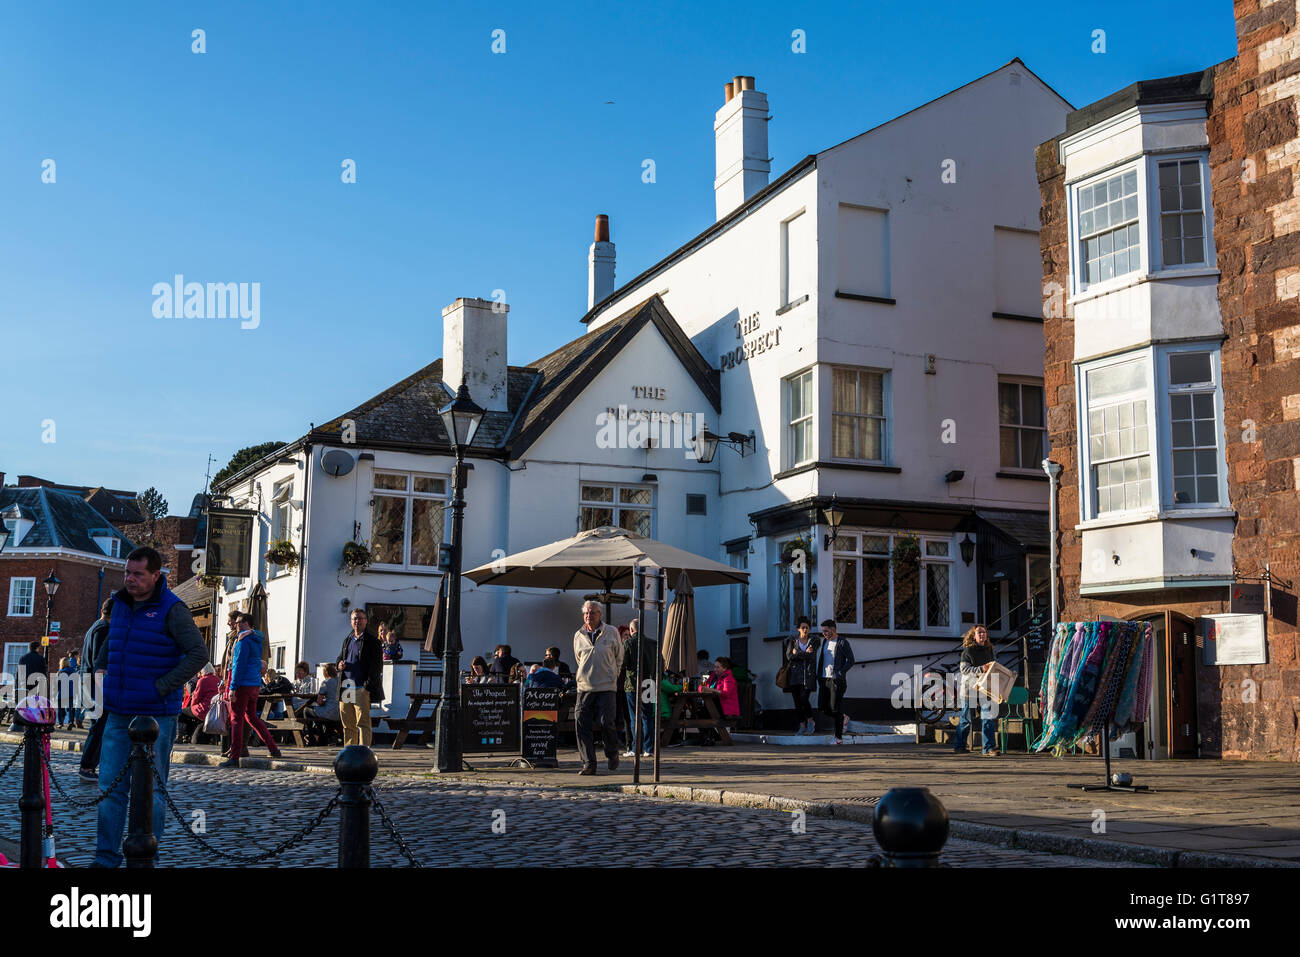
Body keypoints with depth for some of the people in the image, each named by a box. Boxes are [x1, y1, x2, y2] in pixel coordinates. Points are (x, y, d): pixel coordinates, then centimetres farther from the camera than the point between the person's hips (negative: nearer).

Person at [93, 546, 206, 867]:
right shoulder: (119, 603, 10)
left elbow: (199, 654, -16)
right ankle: (106, 856, 12)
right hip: (118, 714, 6)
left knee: (150, 789, 2)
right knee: (111, 785, 5)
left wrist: (161, 687, -17)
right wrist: (109, 687, 15)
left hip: (156, 715, -6)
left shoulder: (172, 609, -11)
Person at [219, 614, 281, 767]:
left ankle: (234, 758, -6)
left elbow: (239, 665, -17)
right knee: (251, 717, 18)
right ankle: (273, 749, 17)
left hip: (243, 684, -9)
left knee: (236, 719, -5)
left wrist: (233, 687, -17)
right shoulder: (257, 640, 15)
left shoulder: (244, 641, -12)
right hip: (255, 684, 9)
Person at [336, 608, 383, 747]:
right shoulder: (347, 640, 17)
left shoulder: (372, 641, -3)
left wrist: (367, 686, -15)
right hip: (345, 687, 7)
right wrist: (340, 665, 4)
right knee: (347, 724, 10)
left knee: (363, 722, -10)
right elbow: (340, 657, 29)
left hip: (362, 688, -6)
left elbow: (376, 666, -8)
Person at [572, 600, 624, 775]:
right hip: (584, 687, 2)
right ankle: (589, 763, 1)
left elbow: (619, 657, 16)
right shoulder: (578, 636, 8)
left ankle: (612, 753, 16)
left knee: (605, 722, -12)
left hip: (606, 686, -2)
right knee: (582, 724, -7)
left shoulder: (611, 632, 3)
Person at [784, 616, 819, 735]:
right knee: (797, 702, 1)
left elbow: (812, 657, -10)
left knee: (803, 699, -15)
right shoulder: (792, 641, 7)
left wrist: (797, 653, -7)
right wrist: (805, 653, -11)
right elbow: (789, 656, -7)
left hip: (808, 675, -2)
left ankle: (810, 721, 9)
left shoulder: (814, 641, 4)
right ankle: (802, 726, 11)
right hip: (795, 674, 2)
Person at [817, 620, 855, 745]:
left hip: (837, 680, -7)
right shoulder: (824, 641, 14)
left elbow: (850, 661, -10)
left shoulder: (842, 643, -6)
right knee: (823, 707, 3)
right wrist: (819, 676, 13)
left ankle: (839, 738, -1)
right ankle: (843, 718, 28)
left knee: (835, 708, -8)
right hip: (824, 679, 7)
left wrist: (839, 674, -17)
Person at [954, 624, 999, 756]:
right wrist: (980, 669, -24)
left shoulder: (988, 649, 14)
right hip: (970, 689, -5)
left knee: (988, 718, -4)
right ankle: (959, 746, 15)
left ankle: (989, 747, 0)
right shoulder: (968, 650, -4)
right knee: (967, 718, 3)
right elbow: (964, 668, -13)